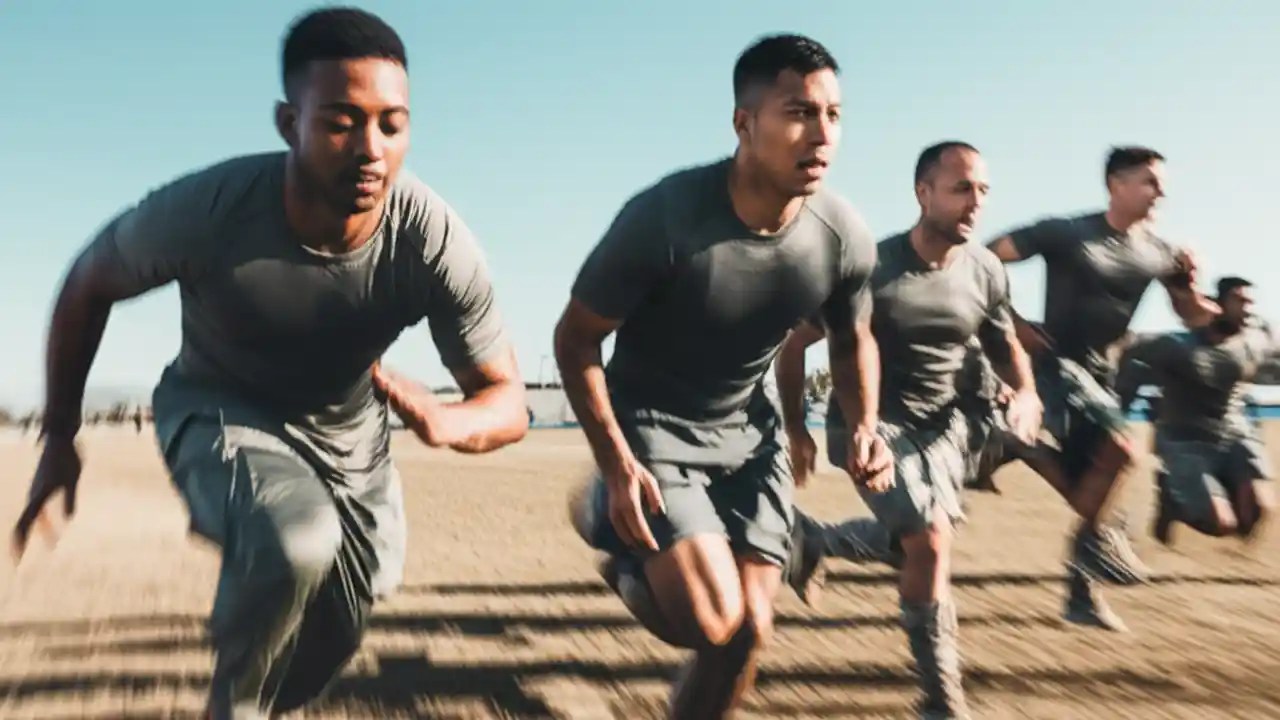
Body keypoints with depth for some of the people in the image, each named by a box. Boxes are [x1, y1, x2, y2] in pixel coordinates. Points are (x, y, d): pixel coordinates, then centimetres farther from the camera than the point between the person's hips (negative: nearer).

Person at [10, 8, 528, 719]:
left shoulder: (438, 244, -29)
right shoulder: (206, 210, -32)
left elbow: (506, 402, -19)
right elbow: (87, 285, -10)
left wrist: (444, 421, -42)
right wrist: (59, 436, -4)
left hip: (348, 428, 3)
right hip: (217, 410, -3)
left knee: (328, 646, 15)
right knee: (295, 540, -35)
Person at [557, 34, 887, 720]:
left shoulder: (845, 239, -13)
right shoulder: (663, 218, -28)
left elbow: (852, 337, 8)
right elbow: (574, 341, -17)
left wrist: (864, 427, -9)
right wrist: (618, 467, -22)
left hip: (749, 430, 5)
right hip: (651, 425, -5)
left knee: (749, 629, 3)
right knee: (714, 623, -16)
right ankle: (605, 515, 12)